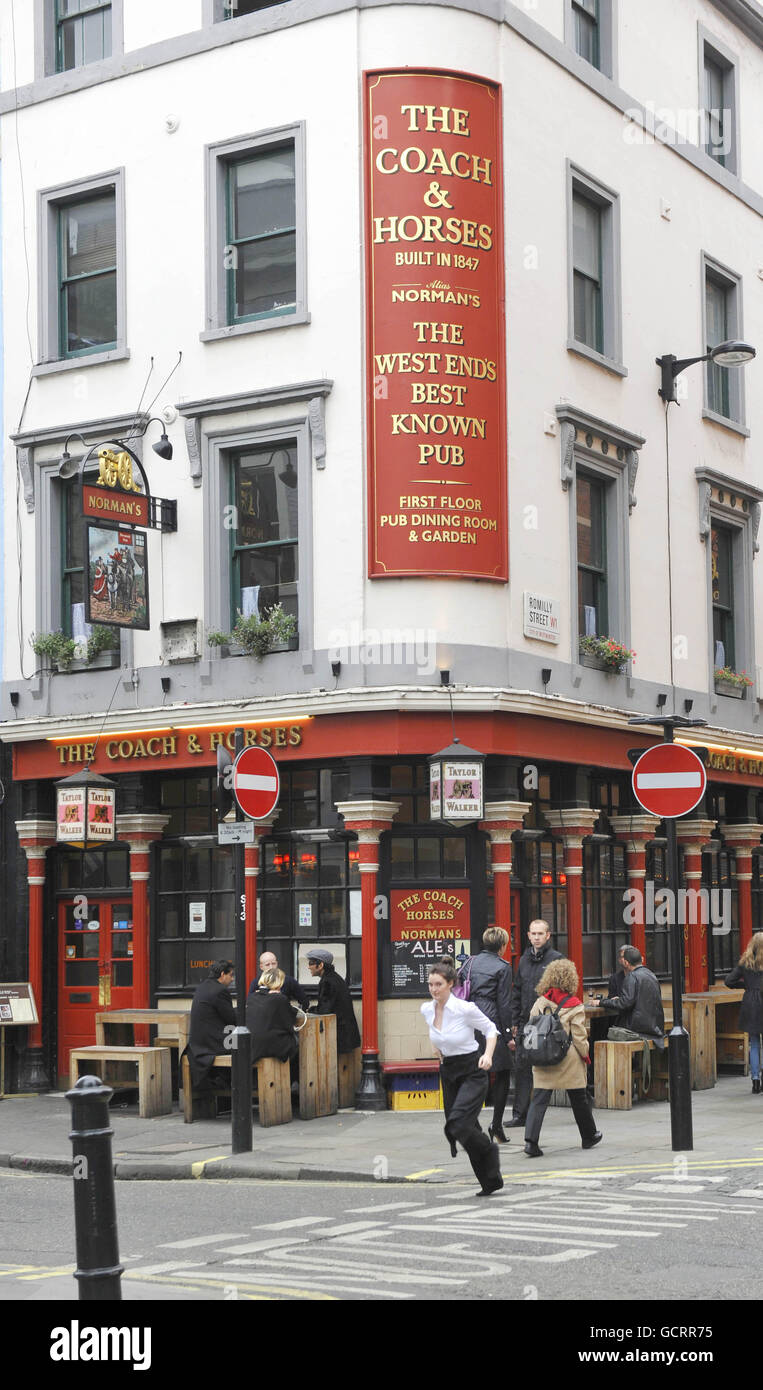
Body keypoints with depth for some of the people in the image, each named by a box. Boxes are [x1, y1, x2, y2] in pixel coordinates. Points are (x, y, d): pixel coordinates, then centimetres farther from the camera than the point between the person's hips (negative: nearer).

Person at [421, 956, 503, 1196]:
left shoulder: (465, 1009, -19)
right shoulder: (426, 1009, -2)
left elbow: (490, 1029, -6)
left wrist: (488, 1055, -20)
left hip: (472, 1073, -6)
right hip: (448, 1074, 6)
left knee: (458, 1125, -20)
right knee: (464, 1129, 6)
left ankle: (489, 1150, 9)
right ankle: (489, 1181, 18)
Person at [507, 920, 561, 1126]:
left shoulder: (556, 958, -3)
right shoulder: (524, 960, 15)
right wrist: (514, 1022, 12)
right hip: (525, 1023, 5)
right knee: (522, 1068, 3)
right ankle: (520, 1114, 7)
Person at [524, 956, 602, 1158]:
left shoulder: (540, 1002, 0)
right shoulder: (575, 1006, -9)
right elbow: (579, 1037, -8)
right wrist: (585, 1056, 7)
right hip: (568, 1060, -2)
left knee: (539, 1099, -1)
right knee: (579, 1099, 16)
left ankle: (531, 1140, -17)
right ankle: (589, 1137, 33)